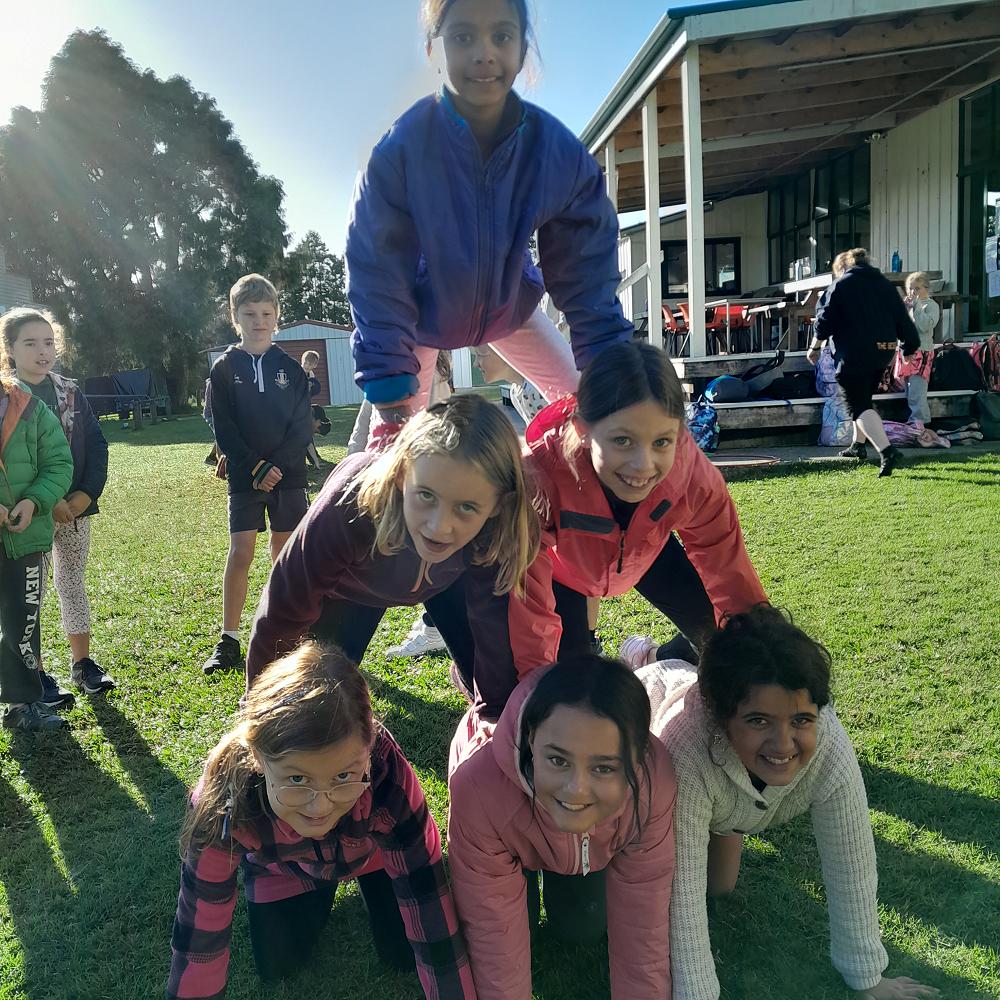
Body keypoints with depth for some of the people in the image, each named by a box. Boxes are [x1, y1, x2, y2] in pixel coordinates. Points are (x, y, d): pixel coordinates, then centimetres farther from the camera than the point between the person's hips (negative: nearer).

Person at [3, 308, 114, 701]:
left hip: (74, 509, 4)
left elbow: (96, 444, 4)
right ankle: (36, 675, 15)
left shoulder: (71, 392, 5)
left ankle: (82, 663, 26)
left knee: (73, 583, 14)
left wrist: (86, 494, -8)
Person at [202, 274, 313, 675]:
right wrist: (256, 468, -14)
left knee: (285, 551, 6)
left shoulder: (290, 368, 4)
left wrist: (277, 465, -13)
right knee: (240, 552, -3)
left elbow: (302, 426, -1)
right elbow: (223, 429, -4)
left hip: (288, 473, 1)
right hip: (244, 475, -1)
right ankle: (228, 642, 5)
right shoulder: (224, 368, 2)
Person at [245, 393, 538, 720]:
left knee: (500, 690, -5)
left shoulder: (504, 530, -38)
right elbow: (280, 619, -31)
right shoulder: (347, 509, -45)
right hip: (350, 585, -1)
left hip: (446, 580, 1)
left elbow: (495, 629, -21)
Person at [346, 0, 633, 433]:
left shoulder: (562, 152, -26)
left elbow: (586, 273, -18)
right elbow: (377, 277, -28)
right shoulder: (399, 149, -33)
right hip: (424, 310, -2)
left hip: (509, 304, 3)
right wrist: (388, 389, -31)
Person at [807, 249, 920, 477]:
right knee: (864, 398, 25)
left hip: (854, 353, -7)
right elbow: (902, 317, 13)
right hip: (884, 351, 7)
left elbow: (825, 320, -4)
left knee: (859, 406, -8)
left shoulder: (840, 285, -2)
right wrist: (910, 346, 19)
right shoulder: (885, 284, 14)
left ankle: (887, 451, -26)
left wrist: (815, 347, 7)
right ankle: (858, 445, 37)